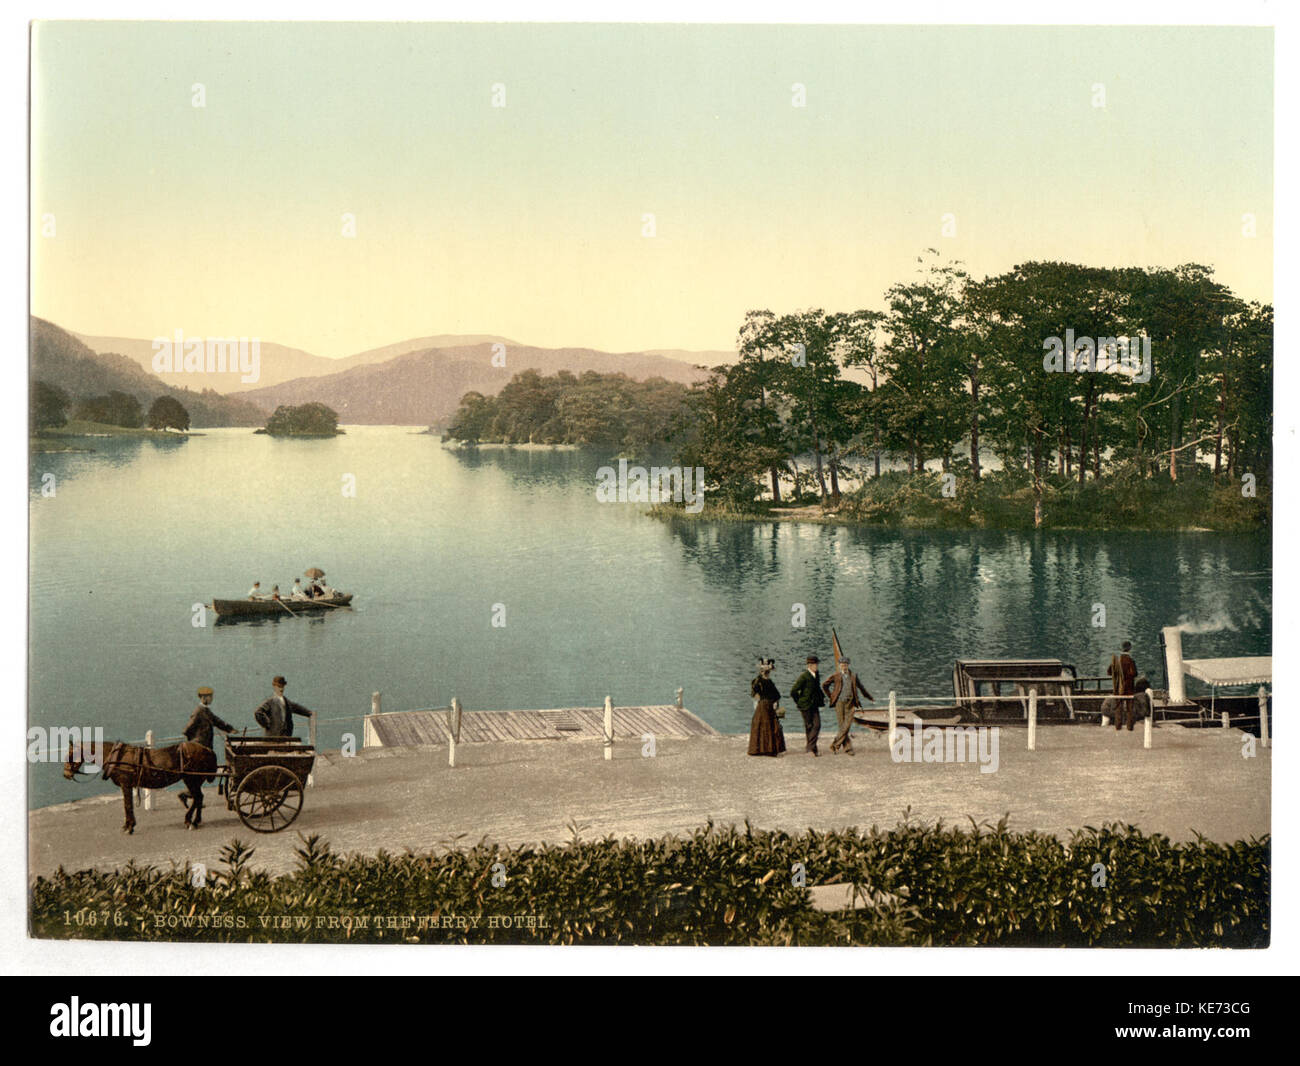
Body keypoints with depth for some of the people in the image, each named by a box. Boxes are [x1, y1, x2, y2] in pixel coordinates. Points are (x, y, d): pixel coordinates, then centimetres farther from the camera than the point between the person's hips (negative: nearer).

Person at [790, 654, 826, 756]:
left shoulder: (816, 675, 8)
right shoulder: (804, 677, -16)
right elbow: (793, 692, -17)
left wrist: (822, 697, 15)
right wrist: (798, 702, -7)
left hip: (814, 705, 7)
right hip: (805, 706, -7)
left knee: (817, 725, 0)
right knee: (809, 726, 0)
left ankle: (810, 747, 10)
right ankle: (812, 749, 9)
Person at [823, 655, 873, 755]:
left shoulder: (853, 676, 8)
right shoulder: (835, 676, 1)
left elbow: (861, 687, 22)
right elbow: (824, 685, 11)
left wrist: (870, 698, 30)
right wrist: (830, 697, 7)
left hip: (850, 704, 2)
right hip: (839, 703, -2)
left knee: (847, 726, -9)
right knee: (842, 726, -2)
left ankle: (835, 745, -2)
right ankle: (847, 748, 5)